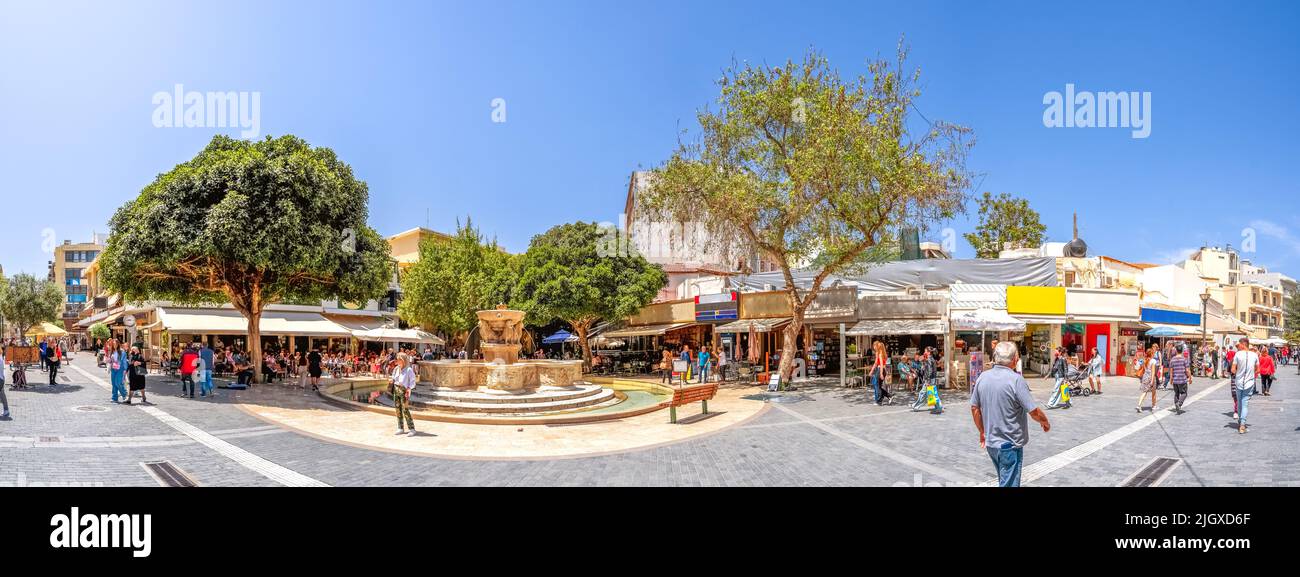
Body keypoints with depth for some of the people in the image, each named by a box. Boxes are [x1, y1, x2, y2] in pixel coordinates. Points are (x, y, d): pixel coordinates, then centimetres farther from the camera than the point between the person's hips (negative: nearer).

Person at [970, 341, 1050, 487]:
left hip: (990, 442, 6)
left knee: (1004, 481, 24)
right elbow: (1034, 412, -16)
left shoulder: (983, 377, -2)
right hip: (1010, 444, -6)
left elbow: (974, 408, 5)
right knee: (1009, 483, 6)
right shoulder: (1016, 379, -19)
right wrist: (1045, 423, 5)